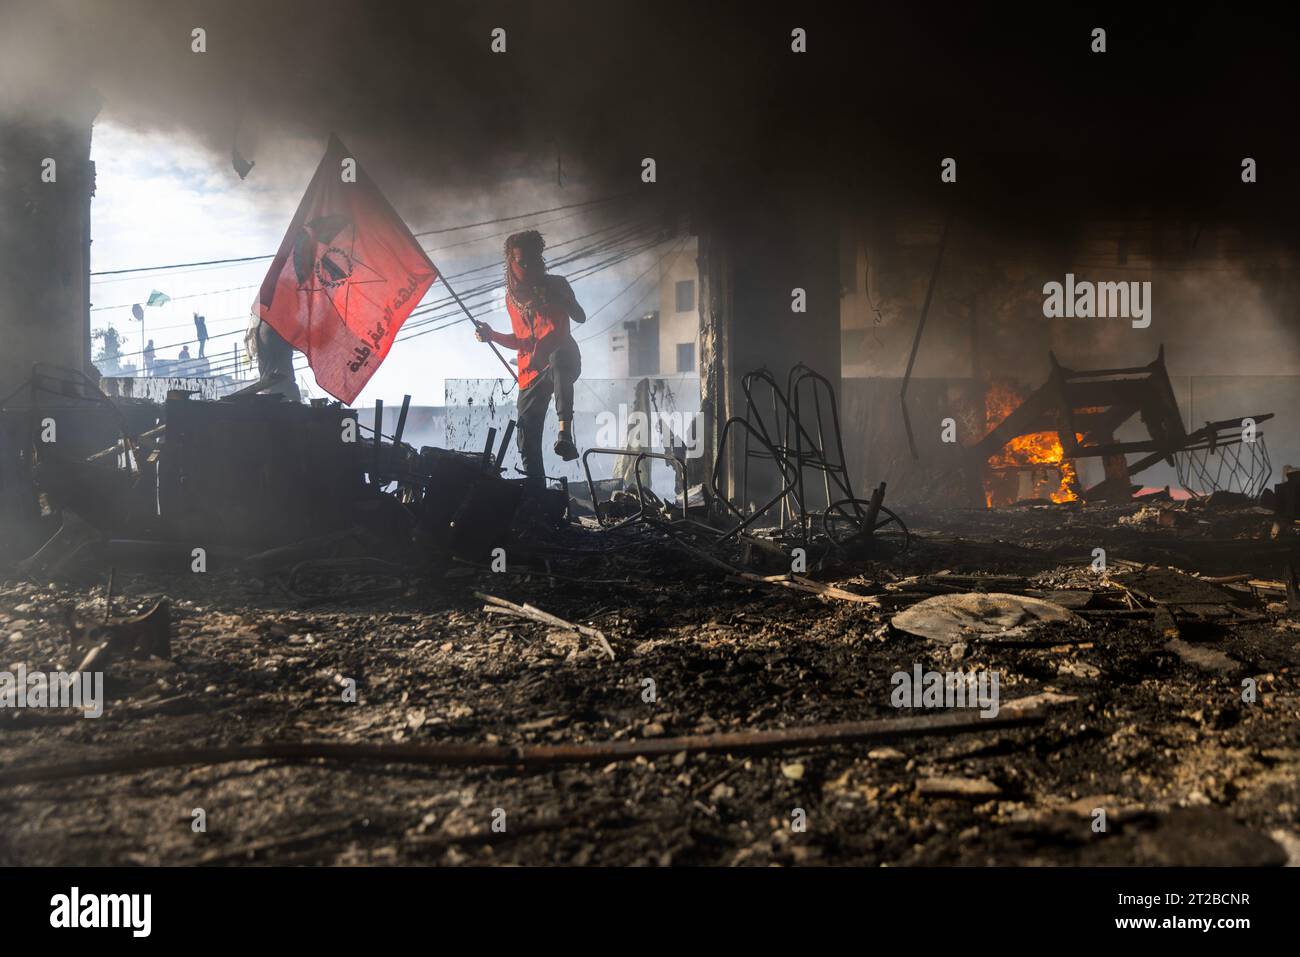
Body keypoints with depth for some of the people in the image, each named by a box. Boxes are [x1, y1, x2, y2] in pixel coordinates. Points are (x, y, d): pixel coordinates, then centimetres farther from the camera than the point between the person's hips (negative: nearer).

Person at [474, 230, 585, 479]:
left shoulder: (556, 284, 8)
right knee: (527, 435, -3)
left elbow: (580, 318, -1)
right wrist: (492, 335, 9)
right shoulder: (512, 296, 18)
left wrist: (560, 298, -18)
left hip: (562, 358, -5)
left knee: (558, 357, -43)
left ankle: (565, 431, -54)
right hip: (531, 370, 5)